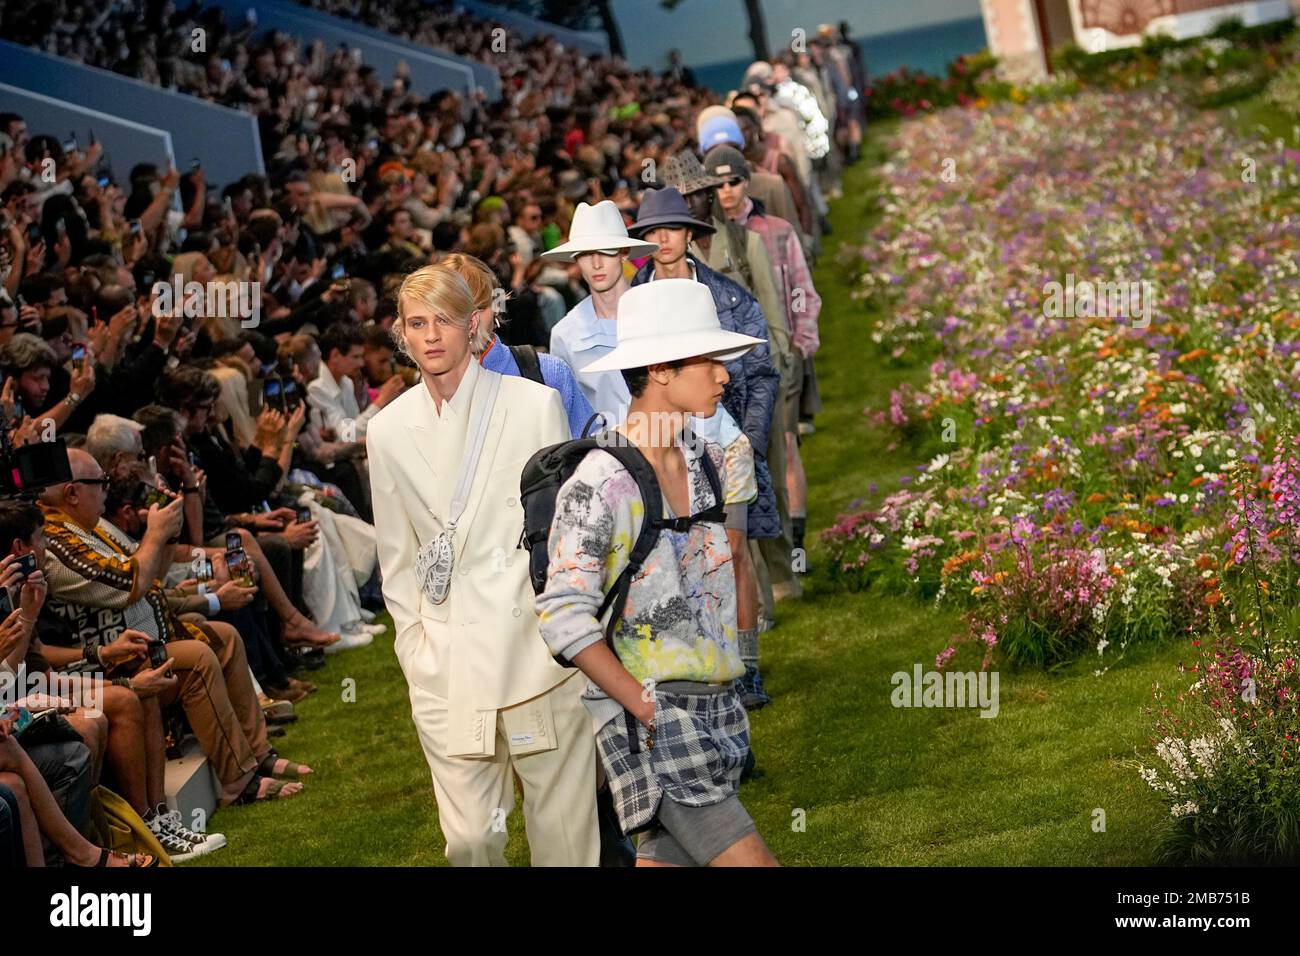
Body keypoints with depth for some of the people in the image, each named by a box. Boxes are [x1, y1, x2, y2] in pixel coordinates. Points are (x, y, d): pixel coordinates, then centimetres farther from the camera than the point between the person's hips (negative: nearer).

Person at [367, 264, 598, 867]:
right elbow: (398, 560, 14)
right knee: (469, 839, 1)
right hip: (447, 670, 2)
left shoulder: (535, 404, -1)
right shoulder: (389, 431, 6)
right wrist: (417, 652, 9)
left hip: (537, 652, -1)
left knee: (565, 832, 2)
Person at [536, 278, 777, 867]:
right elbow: (565, 616, -19)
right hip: (650, 717, -7)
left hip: (715, 709, 7)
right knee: (746, 858, -11)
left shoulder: (705, 462, 9)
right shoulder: (599, 483, -15)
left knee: (667, 855, 10)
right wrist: (646, 709, -17)